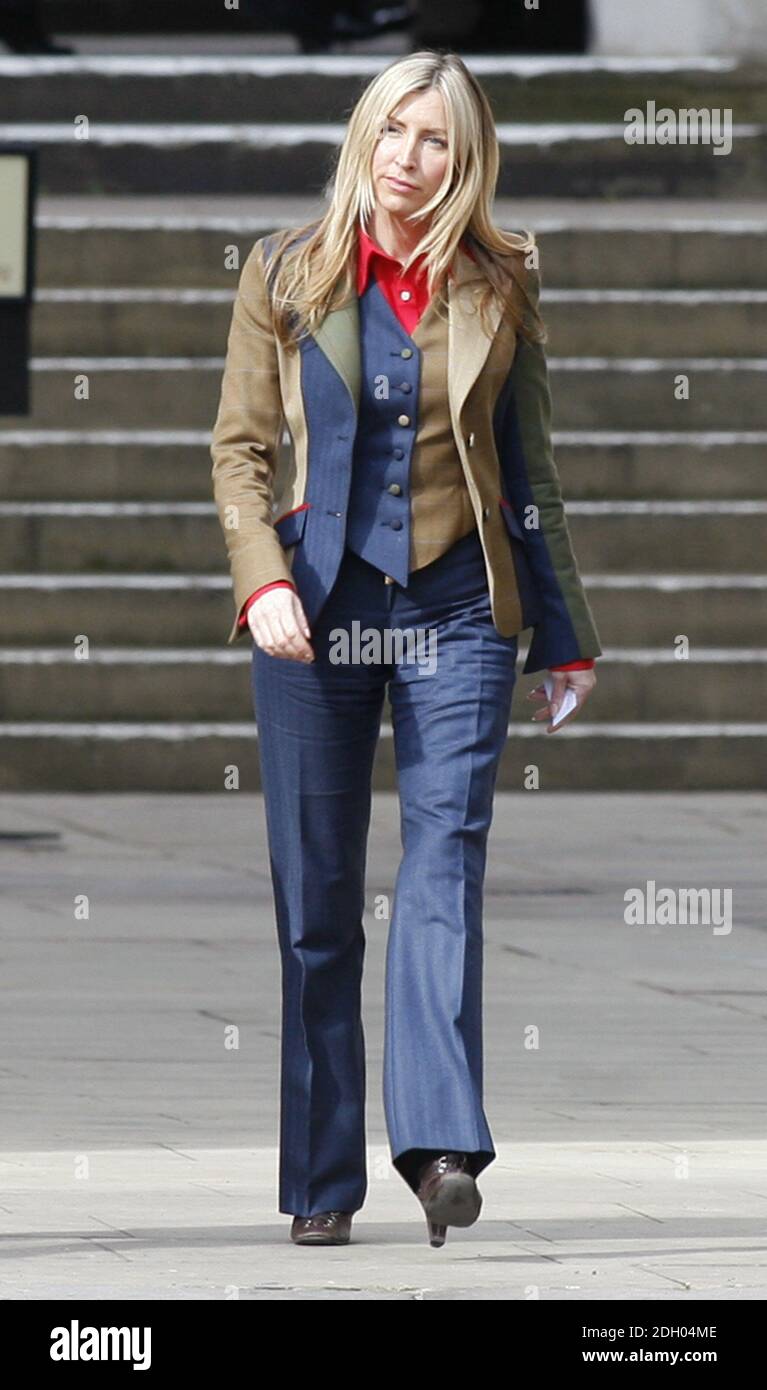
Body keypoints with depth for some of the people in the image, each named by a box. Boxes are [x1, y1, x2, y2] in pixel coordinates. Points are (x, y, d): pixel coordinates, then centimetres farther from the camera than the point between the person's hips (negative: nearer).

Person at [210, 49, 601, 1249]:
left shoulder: (498, 289, 6)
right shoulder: (286, 275, 4)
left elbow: (528, 472, 11)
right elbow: (240, 447, 5)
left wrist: (565, 637, 11)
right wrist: (263, 579, -11)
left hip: (456, 607, 0)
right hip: (319, 602, 1)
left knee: (445, 858, -16)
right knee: (315, 896, 2)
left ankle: (442, 1144, -26)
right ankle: (322, 1182, 8)